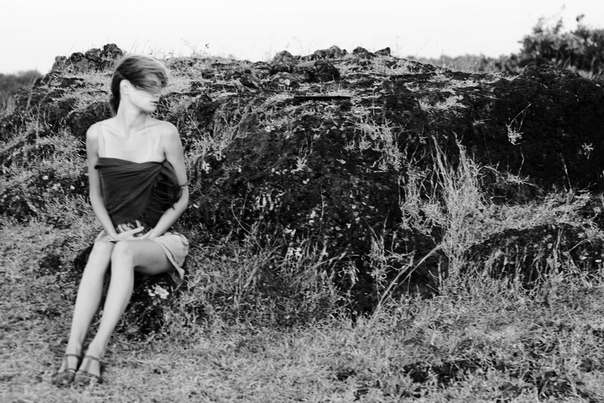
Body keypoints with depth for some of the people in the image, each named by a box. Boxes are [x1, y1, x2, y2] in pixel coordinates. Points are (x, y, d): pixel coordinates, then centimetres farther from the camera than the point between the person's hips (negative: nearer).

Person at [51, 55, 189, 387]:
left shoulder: (164, 134, -7)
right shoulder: (98, 134, 0)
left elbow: (182, 196, 0)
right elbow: (96, 194, 11)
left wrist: (151, 236, -10)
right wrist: (113, 231, -5)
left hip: (160, 238, -2)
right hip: (116, 233, 2)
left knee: (124, 252, -36)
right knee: (101, 249, -34)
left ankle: (96, 351, -42)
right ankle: (71, 352, -42)